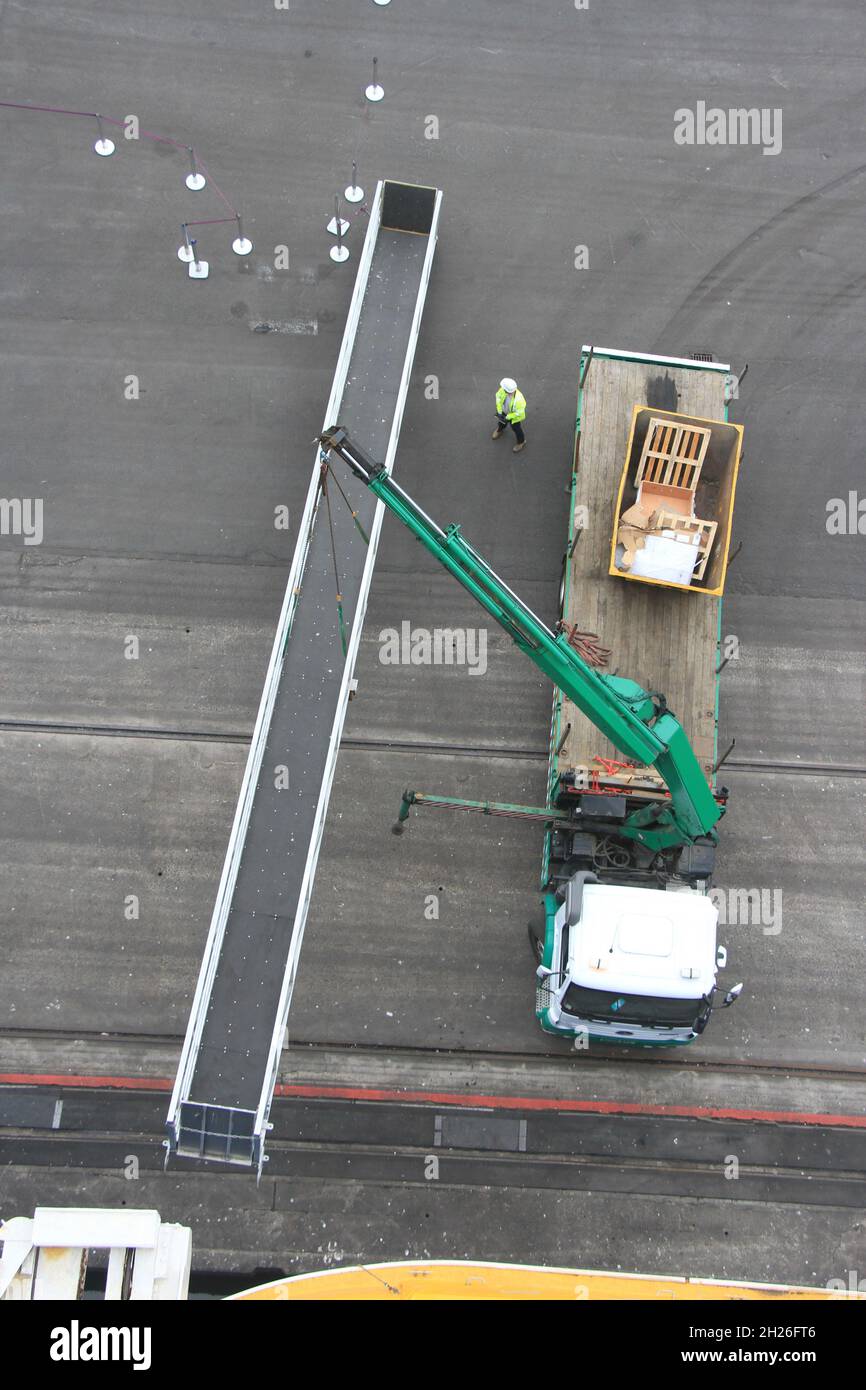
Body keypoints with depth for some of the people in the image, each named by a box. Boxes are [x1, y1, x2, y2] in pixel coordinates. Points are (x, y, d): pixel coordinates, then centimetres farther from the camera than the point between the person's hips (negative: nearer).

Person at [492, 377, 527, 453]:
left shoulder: (518, 399, -47)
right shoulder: (503, 390, -34)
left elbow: (519, 413, -31)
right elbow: (498, 396, -13)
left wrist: (507, 417, -22)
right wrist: (499, 412, -13)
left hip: (515, 415, -5)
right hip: (504, 411, 5)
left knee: (516, 428, 17)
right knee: (501, 421, 31)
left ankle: (521, 442, 46)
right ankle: (500, 430, 67)